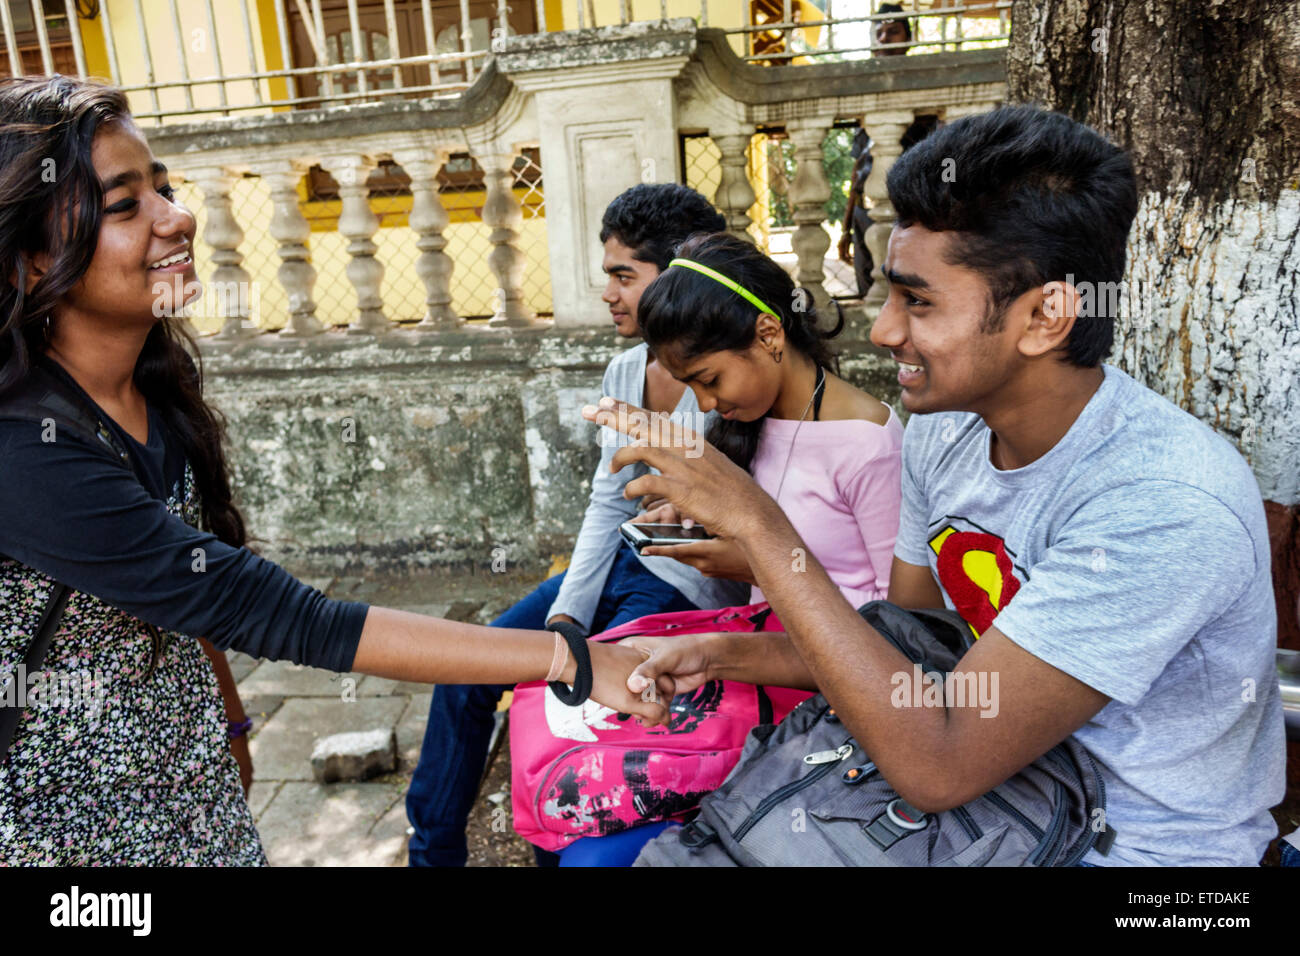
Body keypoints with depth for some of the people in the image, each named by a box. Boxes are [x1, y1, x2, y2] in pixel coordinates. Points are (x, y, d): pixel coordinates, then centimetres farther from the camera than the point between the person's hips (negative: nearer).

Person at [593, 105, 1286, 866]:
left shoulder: (1166, 506, -30)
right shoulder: (944, 430, -7)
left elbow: (936, 768, -33)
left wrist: (757, 524, -33)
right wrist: (724, 655, -8)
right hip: (997, 793, 6)